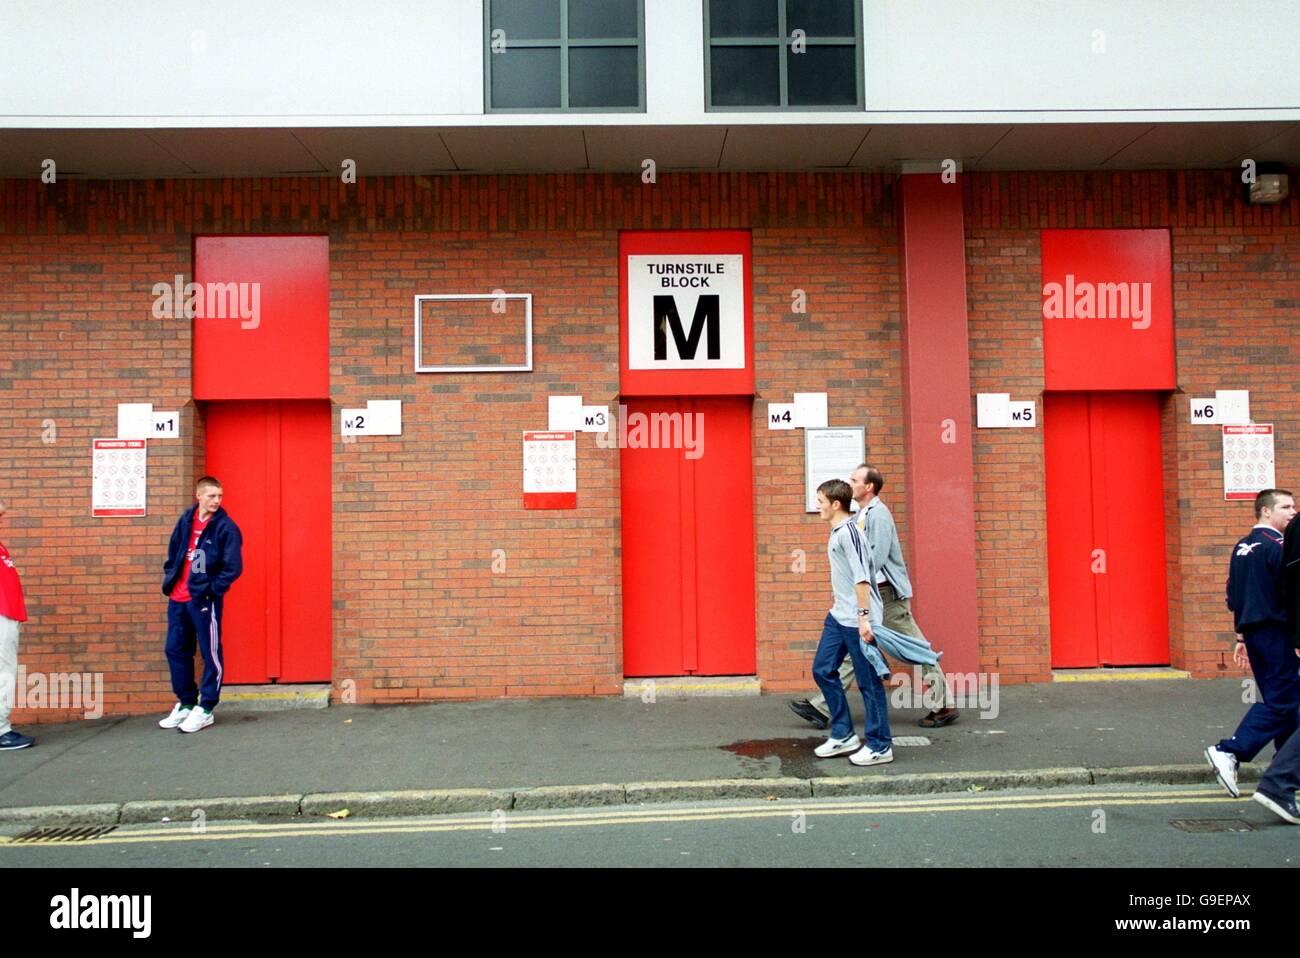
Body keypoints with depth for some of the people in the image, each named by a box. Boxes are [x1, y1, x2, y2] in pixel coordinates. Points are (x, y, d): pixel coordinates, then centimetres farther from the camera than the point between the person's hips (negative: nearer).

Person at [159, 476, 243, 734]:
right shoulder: (185, 520, 8)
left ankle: (205, 709, 11)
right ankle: (186, 703, 27)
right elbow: (173, 553, 18)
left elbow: (234, 567, -12)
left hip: (204, 600, -6)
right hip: (177, 599, 6)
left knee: (210, 653, 1)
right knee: (176, 650, 13)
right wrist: (170, 579, 9)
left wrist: (211, 589, -12)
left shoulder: (226, 527, -9)